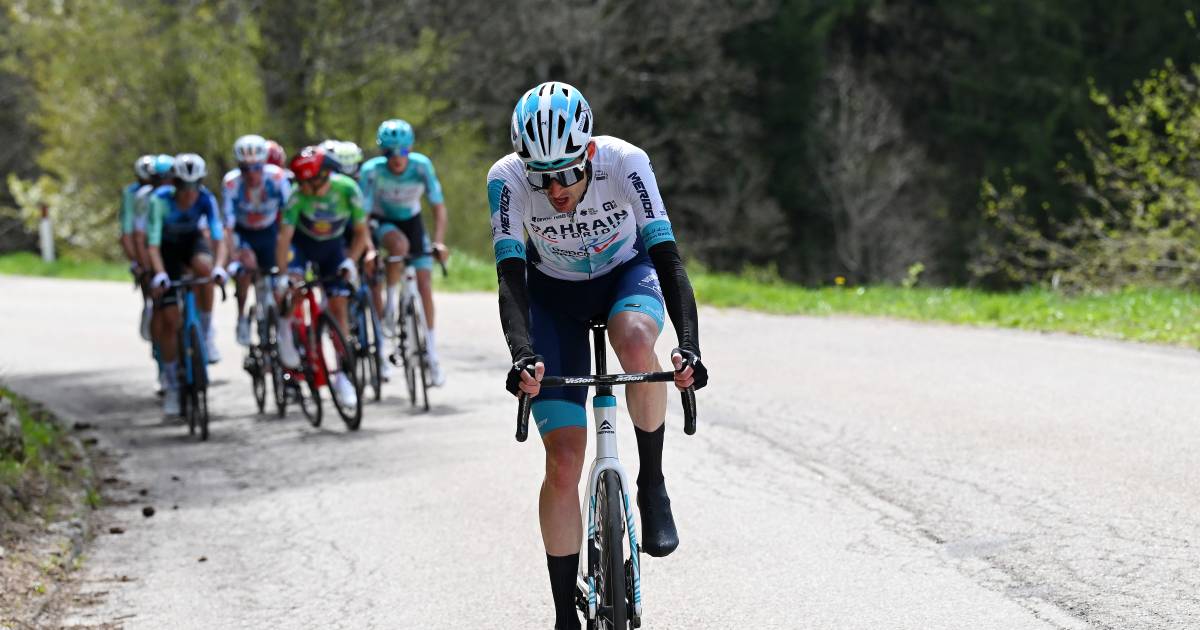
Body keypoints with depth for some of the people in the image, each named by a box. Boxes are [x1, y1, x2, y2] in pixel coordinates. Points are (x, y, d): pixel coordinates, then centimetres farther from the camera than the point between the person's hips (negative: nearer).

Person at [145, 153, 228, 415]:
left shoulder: (205, 199, -25)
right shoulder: (161, 200, -30)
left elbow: (219, 237, -29)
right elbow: (153, 244, -32)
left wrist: (219, 266, -47)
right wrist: (159, 274, -47)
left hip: (193, 240, 1)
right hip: (168, 249, -1)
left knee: (204, 267, -37)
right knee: (170, 319, -8)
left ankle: (206, 332, -18)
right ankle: (172, 387, 6)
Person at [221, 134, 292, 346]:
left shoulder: (277, 177, -27)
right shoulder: (231, 183, -29)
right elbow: (228, 227, -31)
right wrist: (233, 258, -42)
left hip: (269, 232, 2)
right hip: (242, 233, -2)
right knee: (247, 262, -30)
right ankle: (241, 318, -14)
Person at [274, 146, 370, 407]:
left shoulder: (347, 189, -27)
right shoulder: (298, 195, -30)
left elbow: (361, 232, -15)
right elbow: (284, 236, -31)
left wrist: (350, 261, -27)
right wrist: (282, 275, -39)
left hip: (332, 246, 1)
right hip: (302, 242, -1)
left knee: (339, 307, -6)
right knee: (292, 280, -32)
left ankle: (341, 375, 1)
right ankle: (286, 329, -3)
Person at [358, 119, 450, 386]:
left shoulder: (421, 166, -25)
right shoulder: (372, 170, -29)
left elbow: (438, 206, -19)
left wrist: (439, 242, -32)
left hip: (411, 219, 2)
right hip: (382, 221, -2)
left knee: (425, 285, -8)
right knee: (400, 245, -38)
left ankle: (432, 354, 0)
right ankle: (391, 306, -16)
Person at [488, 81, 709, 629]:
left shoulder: (625, 162, -30)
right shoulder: (508, 178, -28)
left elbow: (668, 259, -34)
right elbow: (511, 279, -31)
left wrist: (689, 346, -48)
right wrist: (523, 355, -49)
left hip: (626, 274, -1)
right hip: (554, 295, 1)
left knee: (635, 341, -39)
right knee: (563, 461, -9)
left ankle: (652, 483, -16)